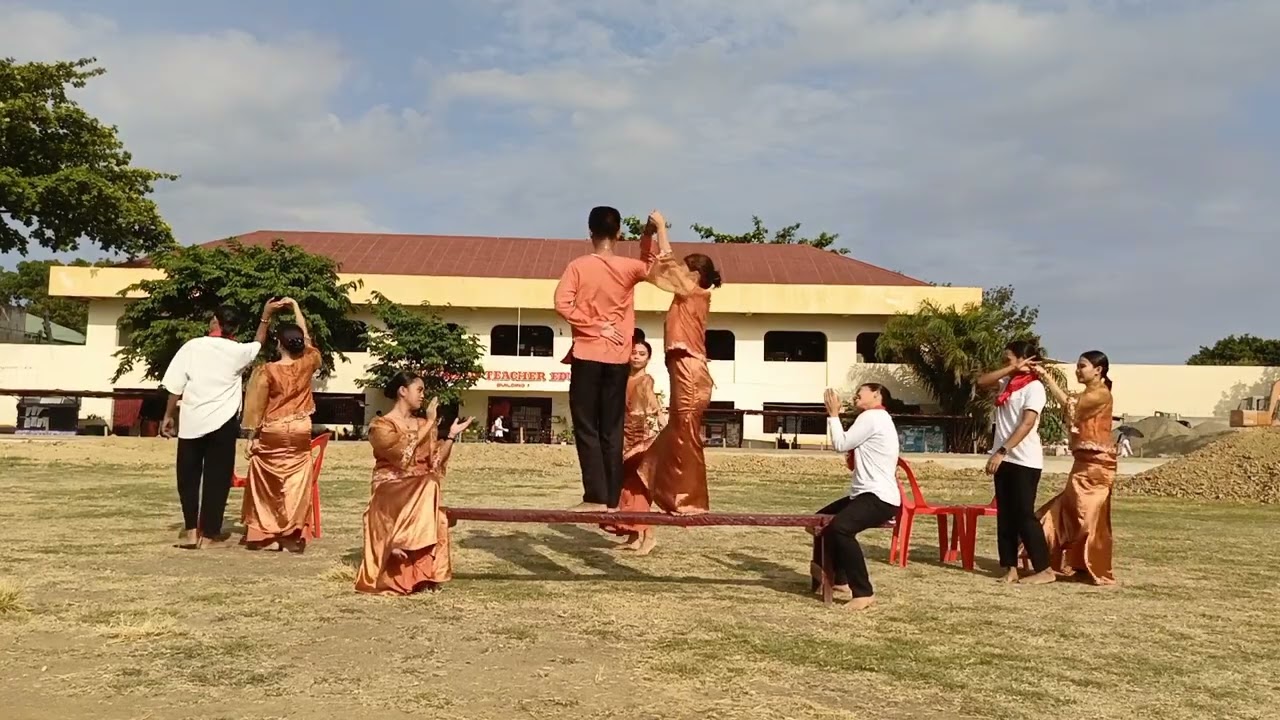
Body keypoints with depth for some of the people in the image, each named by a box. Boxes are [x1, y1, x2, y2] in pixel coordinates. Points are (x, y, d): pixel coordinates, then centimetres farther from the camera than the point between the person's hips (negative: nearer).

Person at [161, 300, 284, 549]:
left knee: (188, 477, 13)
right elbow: (258, 344, 23)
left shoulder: (192, 346, -3)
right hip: (221, 423, 0)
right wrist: (266, 316, 30)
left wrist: (169, 416, 6)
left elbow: (175, 385, -3)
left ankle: (190, 530, 12)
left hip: (191, 421, 0)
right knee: (217, 479, 7)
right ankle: (209, 533, 9)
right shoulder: (237, 351, 0)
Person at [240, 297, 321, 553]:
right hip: (300, 432, 2)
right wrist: (296, 307, 21)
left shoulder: (267, 371, -12)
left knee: (266, 486, 10)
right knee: (295, 486, 5)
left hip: (271, 433, -2)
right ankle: (293, 536, 3)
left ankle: (259, 534, 14)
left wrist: (252, 437, 0)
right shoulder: (307, 365, -5)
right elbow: (307, 338, 13)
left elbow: (257, 406, -8)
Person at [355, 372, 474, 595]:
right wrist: (429, 424, -15)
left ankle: (422, 574, -22)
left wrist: (452, 436, 1)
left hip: (422, 490, 5)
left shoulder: (423, 425, 15)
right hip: (391, 492, -4)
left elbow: (435, 463, 11)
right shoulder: (381, 426, -3)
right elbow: (403, 454, -19)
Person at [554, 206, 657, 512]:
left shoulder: (579, 266, -4)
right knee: (612, 430, 6)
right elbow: (653, 266, 24)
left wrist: (594, 327, -9)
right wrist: (649, 235, 26)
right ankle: (612, 499, 6)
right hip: (618, 358, 3)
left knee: (586, 429, 1)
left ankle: (596, 497, -5)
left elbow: (563, 304, -16)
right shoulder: (629, 268, 2)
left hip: (587, 355, -2)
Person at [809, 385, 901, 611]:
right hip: (868, 494, 12)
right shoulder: (877, 418, 23)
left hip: (880, 497, -12)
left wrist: (833, 414, -2)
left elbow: (841, 444, -13)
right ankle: (838, 579, 28)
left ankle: (863, 592, -27)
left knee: (840, 527, -33)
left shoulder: (872, 416, -11)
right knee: (822, 519, 19)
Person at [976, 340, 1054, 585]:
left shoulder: (1034, 387, -11)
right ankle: (1010, 567, 11)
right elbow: (981, 382, 4)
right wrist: (1011, 370, -3)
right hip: (1005, 459, 8)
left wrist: (1001, 451, -24)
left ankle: (1044, 569, 3)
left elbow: (1027, 424, -19)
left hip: (1024, 461, -8)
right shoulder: (1007, 384, 13)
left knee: (1024, 515, -5)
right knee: (1005, 515, 7)